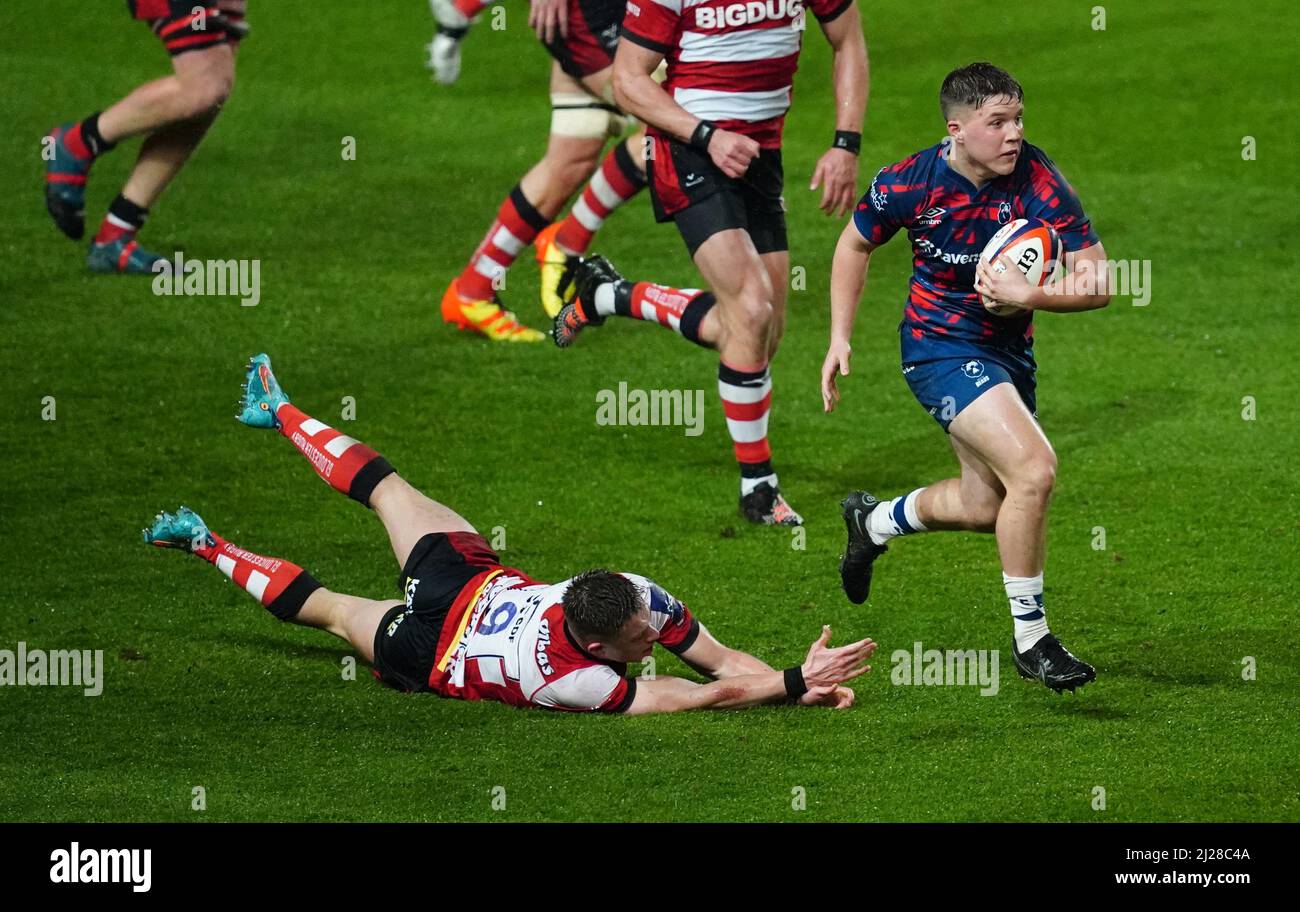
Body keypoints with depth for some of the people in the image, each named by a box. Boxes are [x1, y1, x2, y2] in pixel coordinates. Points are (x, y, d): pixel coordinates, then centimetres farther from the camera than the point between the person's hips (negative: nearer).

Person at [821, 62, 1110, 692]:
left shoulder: (1038, 181, -18)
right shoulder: (910, 184, -17)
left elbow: (1096, 284, -16)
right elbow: (855, 243, 4)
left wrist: (1028, 295, -31)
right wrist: (840, 338, 1)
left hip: (1009, 349, 5)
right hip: (941, 347, -5)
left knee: (988, 503, 18)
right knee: (1034, 468, -23)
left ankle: (875, 521, 49)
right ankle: (1030, 639, -9)